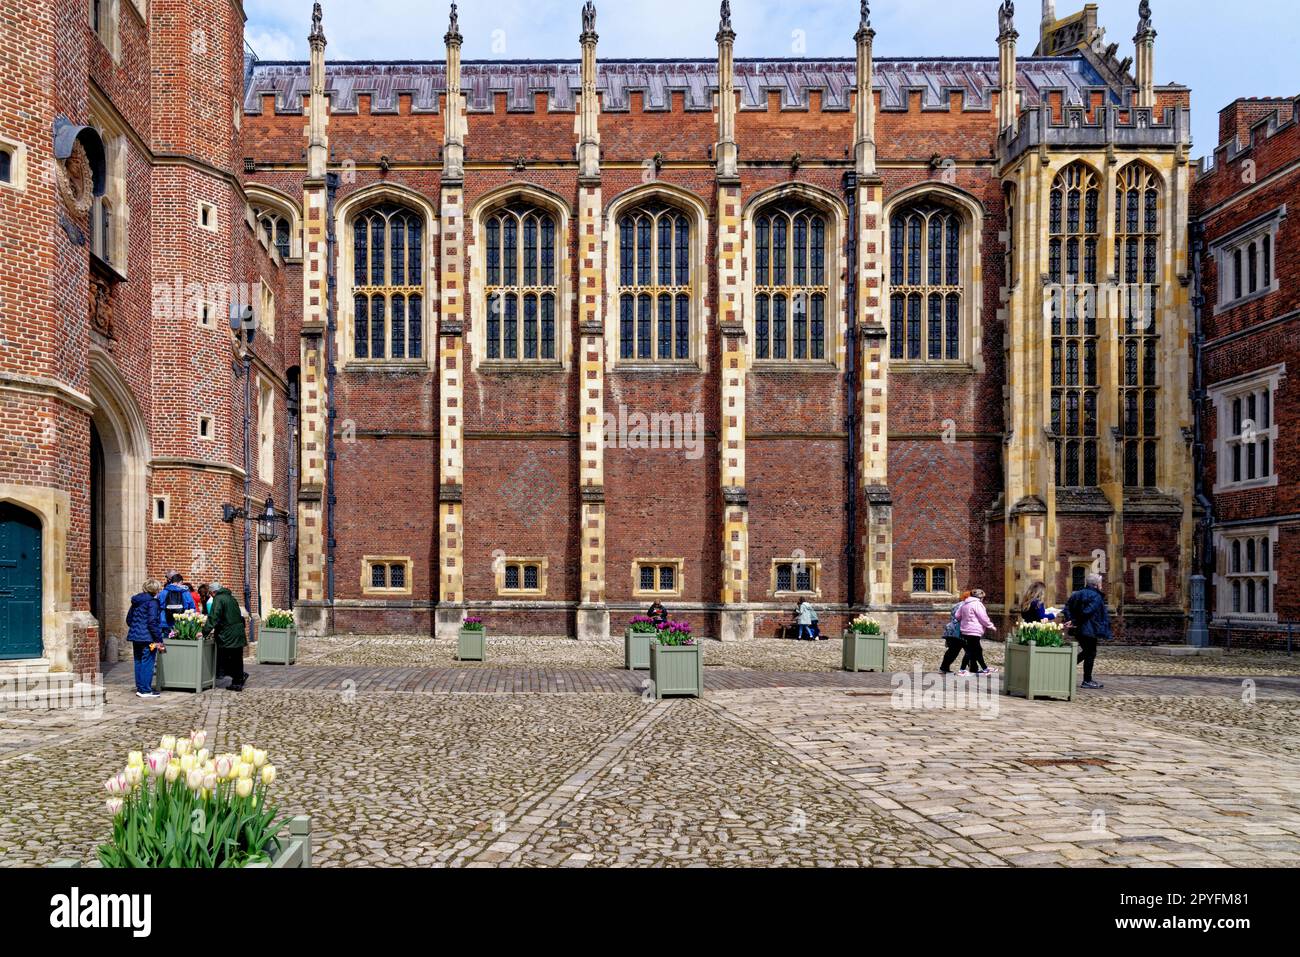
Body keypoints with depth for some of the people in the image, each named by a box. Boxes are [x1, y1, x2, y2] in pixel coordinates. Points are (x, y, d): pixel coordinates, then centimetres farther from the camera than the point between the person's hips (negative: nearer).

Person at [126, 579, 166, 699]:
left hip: (135, 636, 8)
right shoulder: (152, 602, -13)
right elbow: (152, 622, -18)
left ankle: (140, 688, 19)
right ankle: (145, 690, -2)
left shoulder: (136, 601, 13)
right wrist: (159, 639, -16)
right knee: (147, 662, -3)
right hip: (147, 637, -8)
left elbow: (129, 619, 19)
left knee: (138, 662, 14)